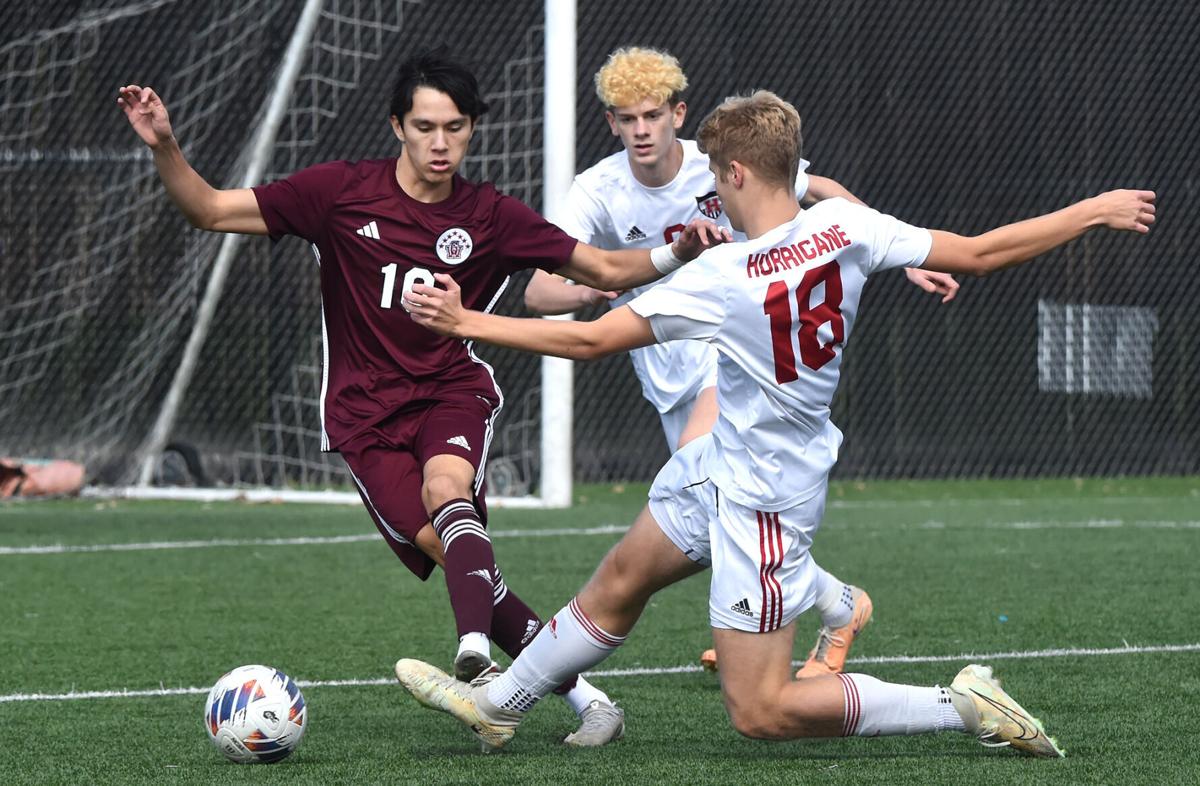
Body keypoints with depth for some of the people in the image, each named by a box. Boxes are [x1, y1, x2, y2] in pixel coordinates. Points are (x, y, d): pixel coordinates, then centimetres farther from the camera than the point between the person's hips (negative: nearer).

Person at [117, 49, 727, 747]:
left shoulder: (491, 217, 4)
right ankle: (586, 700, -15)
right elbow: (212, 210, 1)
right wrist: (164, 147, -16)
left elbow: (607, 271, 9)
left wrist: (680, 252, -8)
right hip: (365, 415, -1)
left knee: (446, 488, -34)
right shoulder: (342, 192, -1)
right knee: (454, 551, -20)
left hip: (451, 393, 1)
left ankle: (477, 654, -55)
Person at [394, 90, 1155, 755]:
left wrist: (465, 322, -14)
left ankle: (963, 707, -6)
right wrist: (1097, 211, -1)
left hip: (763, 497, -9)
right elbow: (978, 254, -12)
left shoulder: (720, 279, -26)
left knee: (761, 711, -5)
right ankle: (498, 705, 41)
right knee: (621, 579, 23)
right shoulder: (844, 227, -13)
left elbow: (587, 340, -22)